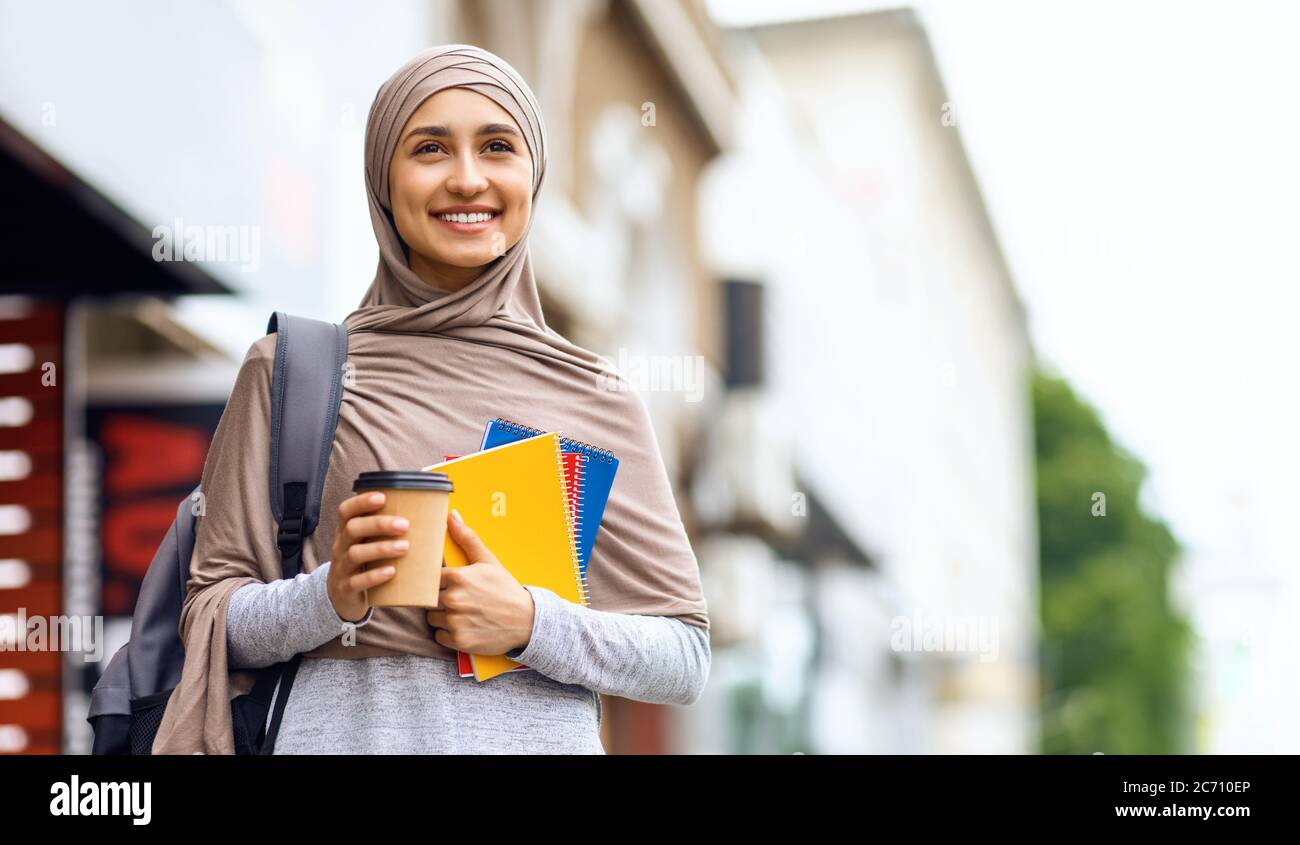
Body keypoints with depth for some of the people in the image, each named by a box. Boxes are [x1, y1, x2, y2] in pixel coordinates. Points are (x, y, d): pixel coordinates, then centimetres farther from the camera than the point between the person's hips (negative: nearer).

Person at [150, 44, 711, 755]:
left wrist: (530, 623, -13)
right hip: (345, 726, -1)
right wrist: (329, 596, -17)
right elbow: (210, 614, 1)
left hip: (547, 731, 1)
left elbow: (685, 659, 2)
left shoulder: (600, 399, 3)